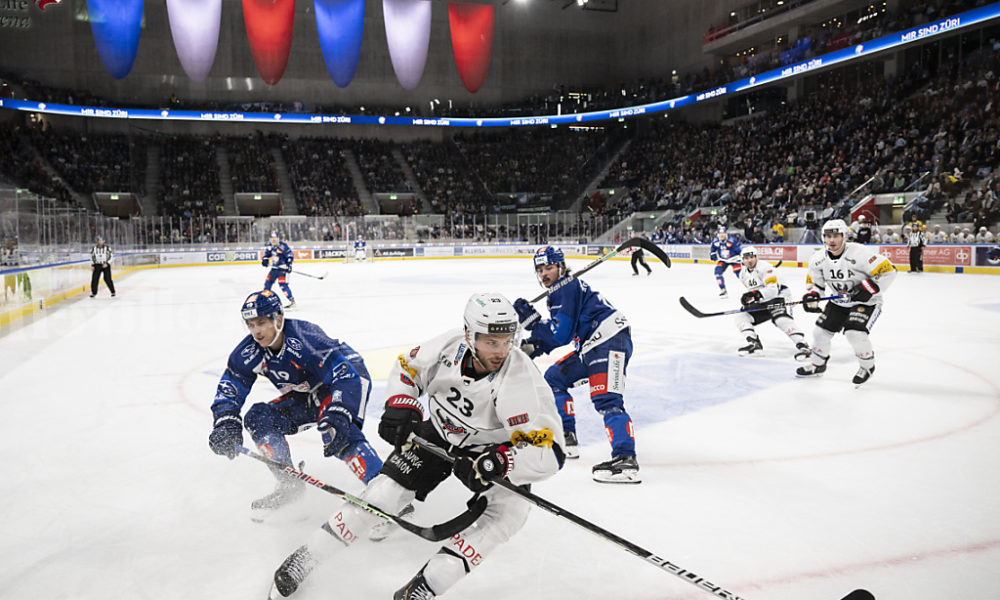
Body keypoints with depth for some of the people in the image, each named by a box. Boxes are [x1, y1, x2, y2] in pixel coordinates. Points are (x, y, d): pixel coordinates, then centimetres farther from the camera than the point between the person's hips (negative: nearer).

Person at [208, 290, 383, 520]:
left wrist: (337, 416, -51)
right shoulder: (249, 352, -12)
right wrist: (226, 424, -21)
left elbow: (349, 376, -38)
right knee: (258, 417, -7)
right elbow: (229, 388, -4)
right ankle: (289, 486, -1)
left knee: (340, 433, -34)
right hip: (304, 397, 8)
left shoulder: (305, 339, -33)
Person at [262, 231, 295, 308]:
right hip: (274, 267, 8)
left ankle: (292, 300, -15)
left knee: (282, 284, -17)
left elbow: (290, 255, -17)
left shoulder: (283, 246, -17)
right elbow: (267, 253, 21)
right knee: (268, 281, 12)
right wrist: (265, 259, 3)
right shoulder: (270, 245, 5)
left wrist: (289, 264, -25)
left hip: (283, 268, -8)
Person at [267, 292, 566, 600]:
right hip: (437, 434, 2)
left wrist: (497, 464, -46)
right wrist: (400, 405, -18)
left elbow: (549, 451, -33)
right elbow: (407, 368, -1)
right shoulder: (449, 345, -23)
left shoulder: (522, 381, -34)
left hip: (494, 447, -1)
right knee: (384, 491, -7)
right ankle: (303, 558, 10)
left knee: (508, 511, -26)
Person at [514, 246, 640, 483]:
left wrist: (532, 319, -12)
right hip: (594, 344, 11)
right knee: (555, 377, 16)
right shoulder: (561, 290, 23)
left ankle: (626, 460, -35)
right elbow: (557, 333, 24)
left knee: (606, 399, -24)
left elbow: (561, 335, -15)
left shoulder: (566, 288, -9)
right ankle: (566, 440, 18)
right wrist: (533, 346, 13)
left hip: (610, 340, -11)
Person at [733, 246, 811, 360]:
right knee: (741, 318, -5)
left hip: (778, 297, -8)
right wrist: (748, 299, 1)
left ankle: (802, 345, -38)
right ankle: (754, 345, -13)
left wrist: (757, 294, -42)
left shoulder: (765, 267, -20)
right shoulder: (743, 274, 6)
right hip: (761, 303, 8)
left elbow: (773, 289, -30)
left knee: (781, 320, -34)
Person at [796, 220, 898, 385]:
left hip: (866, 302, -6)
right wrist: (810, 296, -11)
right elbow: (814, 281, 8)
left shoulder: (859, 252, -26)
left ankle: (867, 366, 4)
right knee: (821, 330, 3)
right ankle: (818, 365, 28)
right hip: (839, 302, 6)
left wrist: (869, 288, -29)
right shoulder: (818, 259, -7)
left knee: (854, 333, -23)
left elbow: (888, 270, -24)